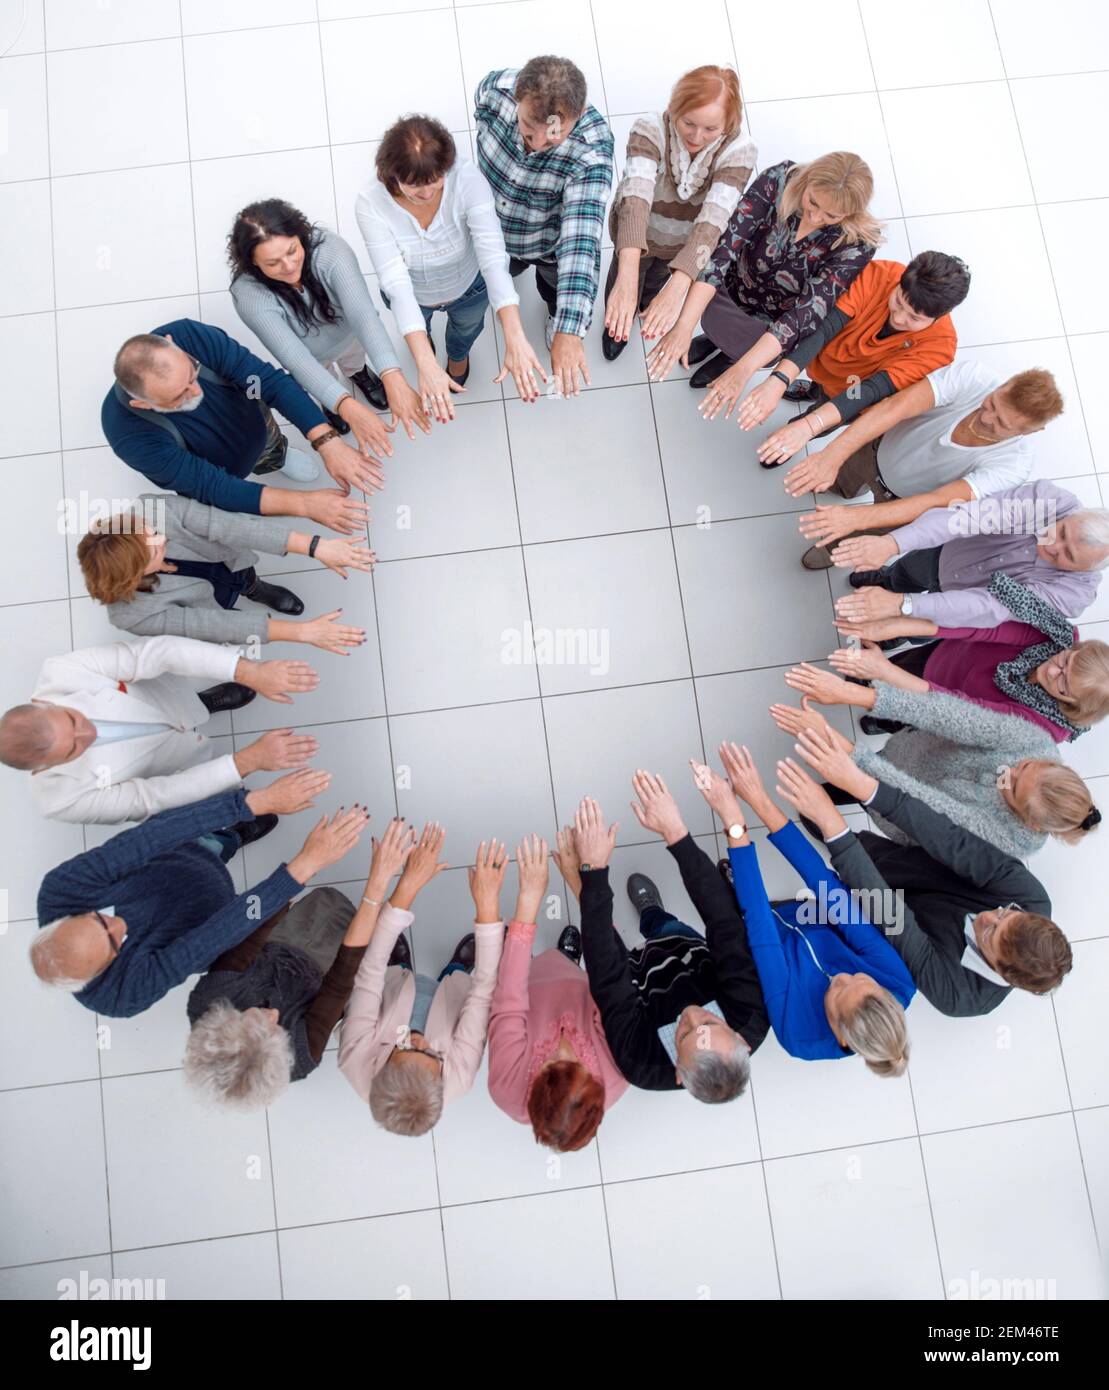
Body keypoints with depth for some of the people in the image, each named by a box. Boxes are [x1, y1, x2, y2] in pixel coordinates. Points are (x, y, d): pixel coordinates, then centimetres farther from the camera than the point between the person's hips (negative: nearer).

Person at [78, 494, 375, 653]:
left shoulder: (151, 507, -36)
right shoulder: (133, 614, -38)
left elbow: (228, 525, -40)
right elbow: (213, 625, -36)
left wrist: (315, 547, -46)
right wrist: (303, 632, -38)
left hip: (228, 560, 3)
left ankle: (253, 587, 22)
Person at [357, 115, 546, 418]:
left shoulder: (468, 179, -37)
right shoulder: (371, 205, -38)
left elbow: (493, 257, -46)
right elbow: (397, 284, -43)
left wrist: (515, 339, -60)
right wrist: (425, 364, -57)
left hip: (468, 287, 0)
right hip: (413, 295, 0)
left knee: (467, 327, 34)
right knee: (418, 326, 35)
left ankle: (458, 354, 71)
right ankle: (424, 340, 73)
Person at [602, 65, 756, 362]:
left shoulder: (739, 152, -32)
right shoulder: (650, 129, -35)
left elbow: (712, 220, -44)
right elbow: (635, 197, -50)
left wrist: (676, 288, -62)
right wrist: (626, 278, -66)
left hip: (686, 242, 2)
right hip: (635, 233, -1)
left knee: (656, 279, 32)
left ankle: (643, 305, 68)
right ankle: (615, 321, 57)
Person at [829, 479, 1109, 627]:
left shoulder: (1075, 593, -38)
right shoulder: (1050, 497, -35)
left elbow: (992, 607, -46)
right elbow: (969, 515, -46)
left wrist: (902, 604, -58)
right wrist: (892, 543, -61)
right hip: (947, 554, 2)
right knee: (899, 572, 29)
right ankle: (884, 578, 65)